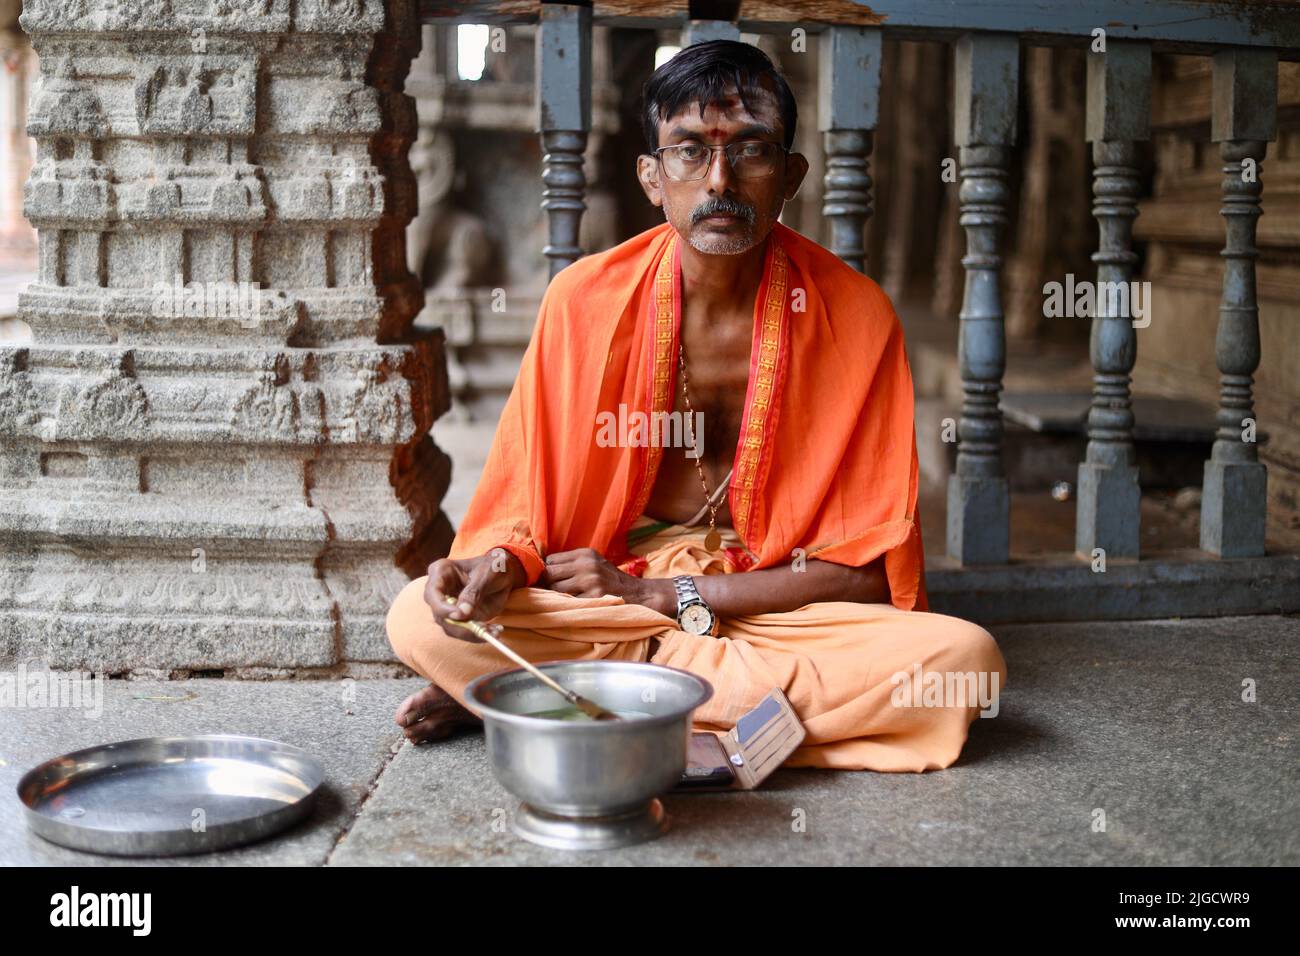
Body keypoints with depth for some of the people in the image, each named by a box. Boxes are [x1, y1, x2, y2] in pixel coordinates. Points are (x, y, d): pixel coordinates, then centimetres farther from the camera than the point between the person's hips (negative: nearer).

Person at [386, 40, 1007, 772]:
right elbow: (526, 509, 2)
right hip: (606, 592, -1)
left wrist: (658, 592, -13)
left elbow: (864, 567, -8)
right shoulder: (586, 299, -5)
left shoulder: (856, 316, -8)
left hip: (774, 598, 2)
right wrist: (498, 568, -23)